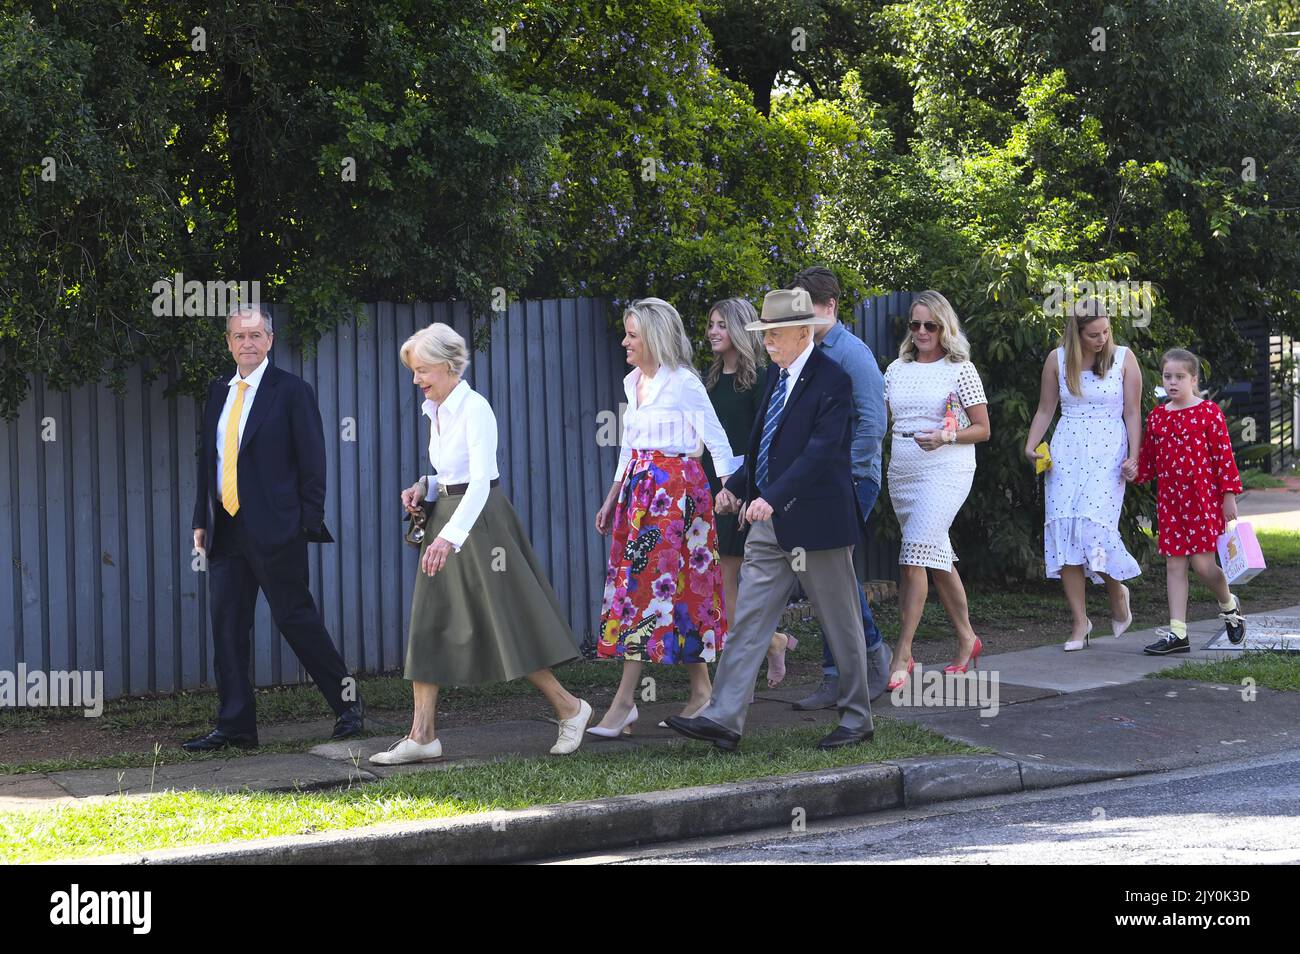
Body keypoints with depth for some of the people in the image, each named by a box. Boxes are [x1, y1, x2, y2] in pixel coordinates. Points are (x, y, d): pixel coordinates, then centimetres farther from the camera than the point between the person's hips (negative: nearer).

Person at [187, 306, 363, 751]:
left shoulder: (292, 392, -3)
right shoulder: (218, 393, 15)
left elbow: (312, 462, -5)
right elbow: (207, 458, 18)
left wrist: (309, 525, -11)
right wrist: (201, 521, 12)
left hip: (275, 529, -6)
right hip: (225, 531, 6)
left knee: (295, 618, -2)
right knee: (227, 627, 4)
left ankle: (346, 701, 13)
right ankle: (235, 726, 9)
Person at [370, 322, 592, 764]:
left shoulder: (474, 408, -15)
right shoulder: (435, 411, 11)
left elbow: (479, 481, -24)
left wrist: (450, 537, -35)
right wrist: (424, 487, 1)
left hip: (479, 520, -9)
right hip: (444, 520, 9)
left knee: (507, 624, -3)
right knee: (427, 625, 2)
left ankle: (569, 709, 13)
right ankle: (422, 735, 2)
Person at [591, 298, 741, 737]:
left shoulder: (683, 384, -10)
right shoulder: (633, 382, 13)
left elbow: (717, 440, -9)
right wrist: (611, 500, 20)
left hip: (674, 488, -8)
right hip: (639, 487, 8)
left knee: (645, 584, -11)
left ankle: (624, 701, -12)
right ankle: (701, 690, 13)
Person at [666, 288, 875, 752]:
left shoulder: (832, 381, -14)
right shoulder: (777, 377, 12)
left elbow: (821, 450, -23)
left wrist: (773, 497, -30)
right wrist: (736, 485, 10)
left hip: (815, 521, -8)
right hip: (770, 523, 8)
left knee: (841, 624, 5)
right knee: (748, 618, 1)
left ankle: (857, 718, 18)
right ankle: (723, 718, -1)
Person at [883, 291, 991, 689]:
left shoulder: (960, 370, -2)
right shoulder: (897, 369, 13)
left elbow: (982, 429, -1)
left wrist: (946, 437, -17)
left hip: (945, 473, -6)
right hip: (902, 474, 6)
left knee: (914, 558, -17)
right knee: (938, 558, 14)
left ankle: (903, 655, -17)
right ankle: (966, 640, 27)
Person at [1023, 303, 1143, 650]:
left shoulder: (1124, 358, 2)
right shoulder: (1057, 360, 6)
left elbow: (1132, 412, 2)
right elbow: (1045, 410, 12)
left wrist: (1134, 456, -7)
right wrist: (1031, 446, -2)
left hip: (1108, 452, -3)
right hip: (1066, 452, 3)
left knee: (1094, 525, -18)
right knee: (1063, 527, -7)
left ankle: (1117, 592, 13)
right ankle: (1080, 620, 1)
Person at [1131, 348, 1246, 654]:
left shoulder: (1209, 412, -4)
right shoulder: (1156, 417, 9)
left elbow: (1224, 455, -5)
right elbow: (1149, 459, 17)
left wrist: (1229, 495, -7)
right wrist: (1134, 472, -2)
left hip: (1203, 498, -5)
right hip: (1169, 501, 5)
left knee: (1202, 564, -6)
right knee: (1174, 564, 3)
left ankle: (1229, 604, 24)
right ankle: (1177, 633, 5)